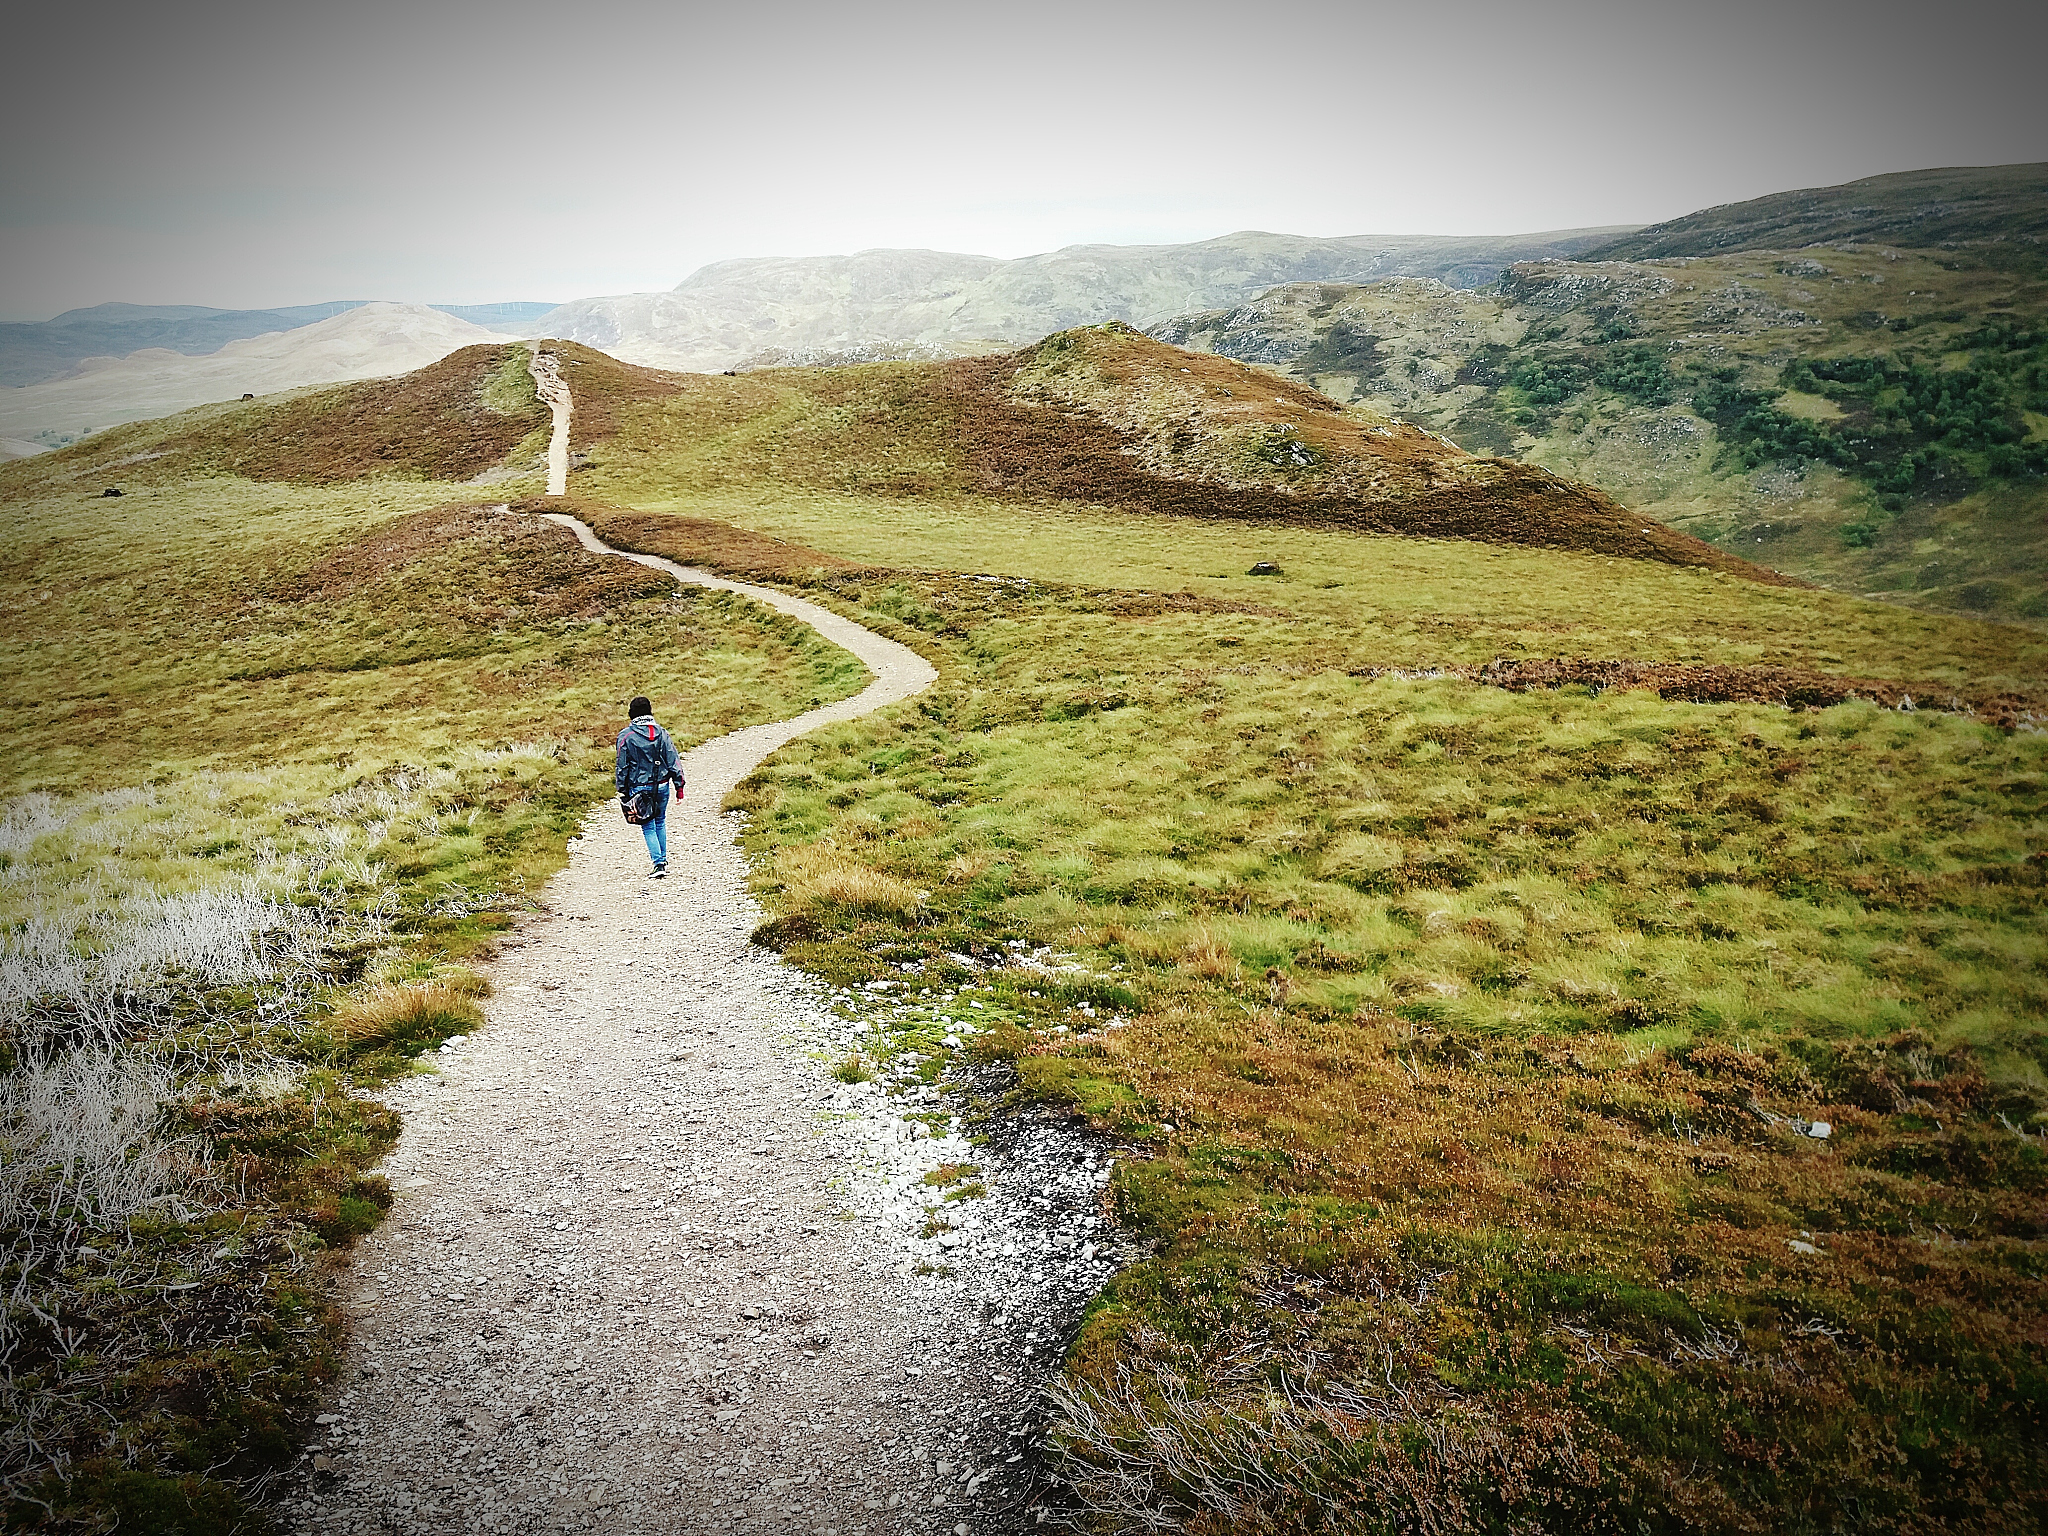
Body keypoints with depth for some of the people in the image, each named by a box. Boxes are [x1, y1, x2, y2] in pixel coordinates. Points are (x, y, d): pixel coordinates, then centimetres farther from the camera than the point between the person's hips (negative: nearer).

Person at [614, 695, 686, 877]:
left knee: (648, 826, 4)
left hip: (639, 787, -3)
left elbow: (621, 765, -3)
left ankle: (658, 863, -8)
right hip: (661, 786, 3)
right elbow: (674, 761, 0)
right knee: (660, 822, 20)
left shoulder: (626, 736, -7)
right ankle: (663, 860, 25)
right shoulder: (662, 733, -1)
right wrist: (679, 787, 5)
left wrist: (622, 791, 5)